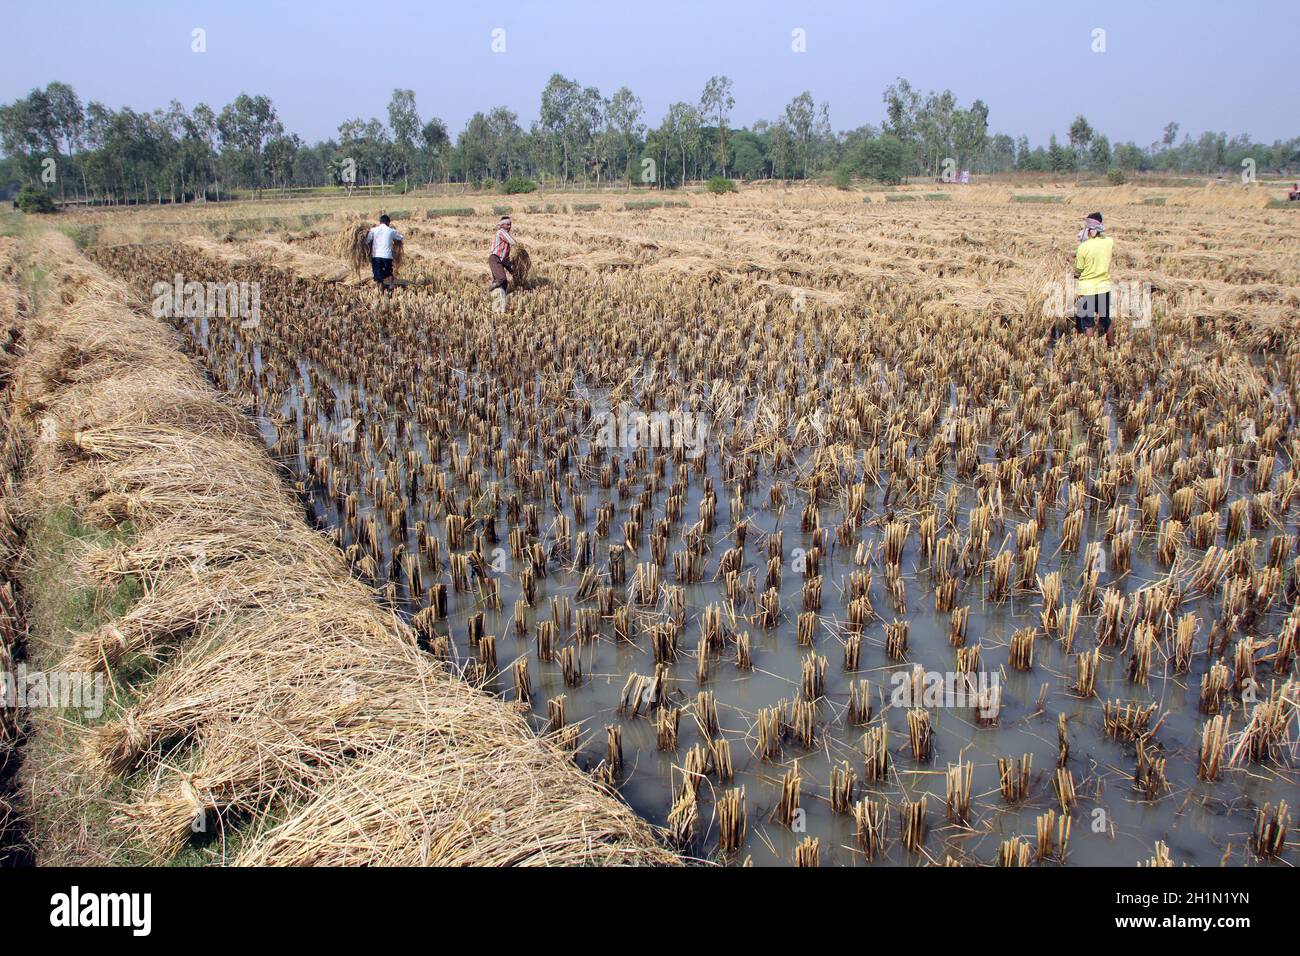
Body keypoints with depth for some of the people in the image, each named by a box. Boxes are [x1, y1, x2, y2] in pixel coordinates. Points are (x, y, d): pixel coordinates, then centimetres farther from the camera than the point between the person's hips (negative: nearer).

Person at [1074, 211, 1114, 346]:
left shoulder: (1083, 247, -16)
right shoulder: (1109, 242, -3)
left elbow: (1078, 273, -7)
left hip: (1087, 290, -5)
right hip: (1104, 288, 5)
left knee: (1087, 325, 4)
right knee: (1106, 322, 19)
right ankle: (1112, 346, 30)